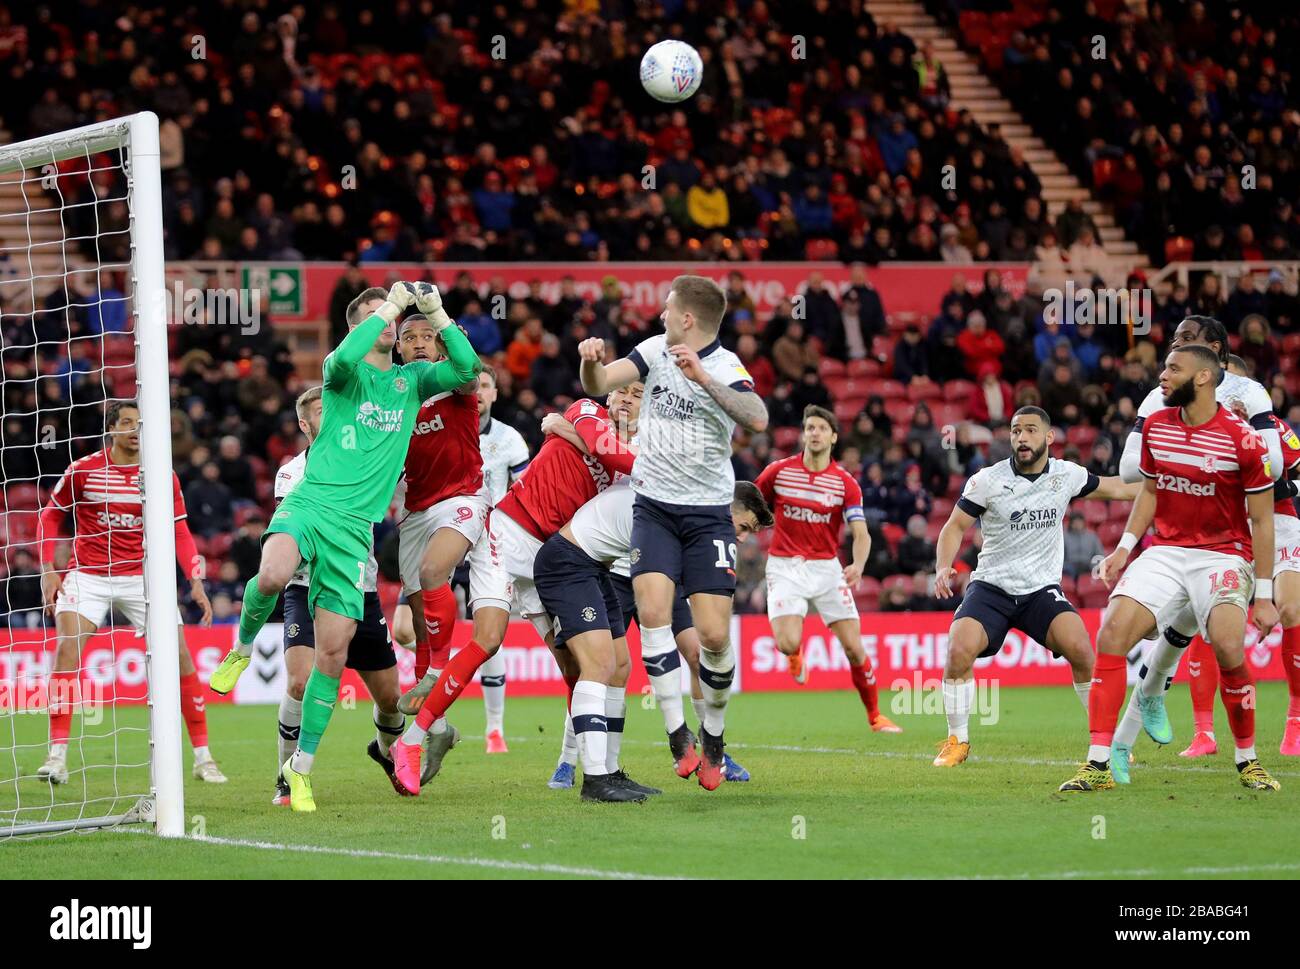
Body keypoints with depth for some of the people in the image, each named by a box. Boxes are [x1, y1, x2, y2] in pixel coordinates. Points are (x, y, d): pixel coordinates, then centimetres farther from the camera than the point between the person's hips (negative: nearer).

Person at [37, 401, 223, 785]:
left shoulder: (163, 477, 1)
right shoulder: (82, 470, -3)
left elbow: (180, 533, 7)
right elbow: (51, 515, 8)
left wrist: (197, 583, -2)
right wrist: (48, 570, -1)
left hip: (140, 577, 1)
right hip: (87, 575, -1)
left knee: (179, 656, -6)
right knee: (67, 648, -22)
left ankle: (203, 757, 6)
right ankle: (57, 756, -18)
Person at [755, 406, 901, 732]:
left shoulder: (846, 483, -3)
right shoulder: (778, 472, -2)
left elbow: (861, 534, -10)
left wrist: (858, 565, -29)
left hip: (827, 568, 1)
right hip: (785, 567, -1)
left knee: (854, 648, -5)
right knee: (788, 643, -20)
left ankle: (875, 716, 13)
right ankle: (796, 653, 20)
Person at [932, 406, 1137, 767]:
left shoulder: (1066, 475, 0)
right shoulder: (987, 480, -7)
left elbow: (1111, 487, 18)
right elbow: (955, 526, -1)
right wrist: (943, 567, -18)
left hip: (1042, 590, 1)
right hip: (991, 587, -1)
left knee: (1081, 650, -22)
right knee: (959, 650, -24)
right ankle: (958, 741, -4)